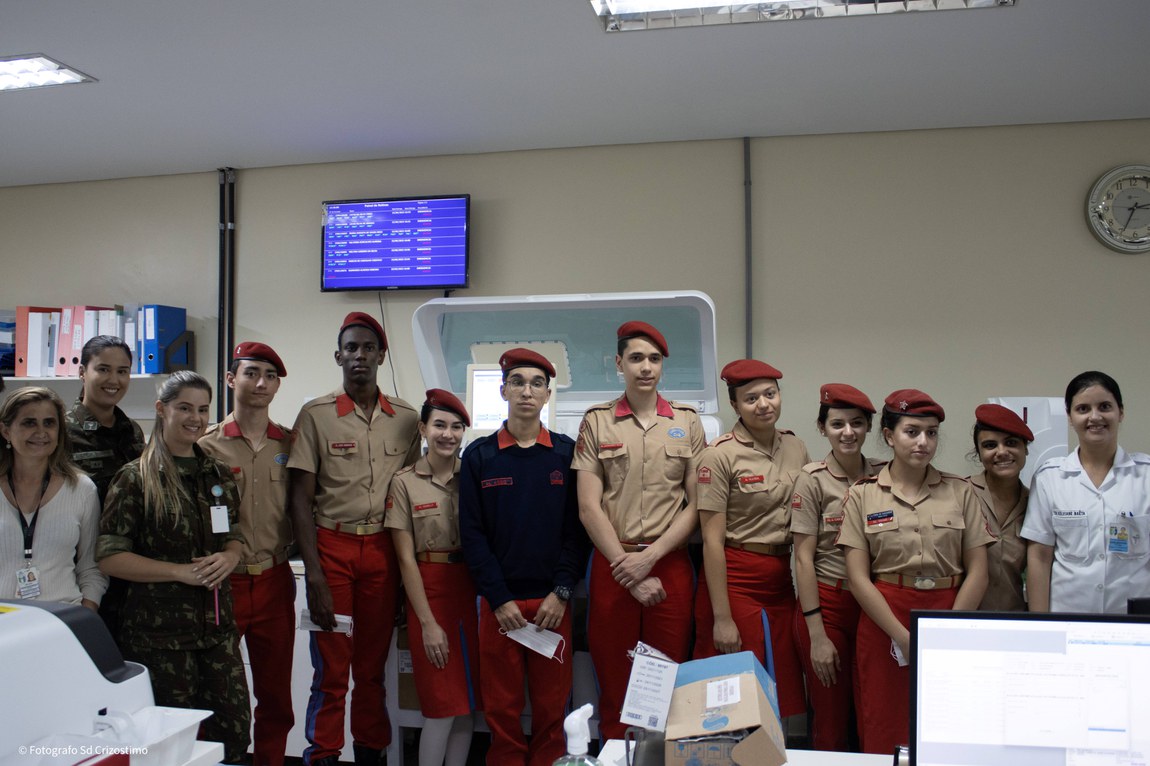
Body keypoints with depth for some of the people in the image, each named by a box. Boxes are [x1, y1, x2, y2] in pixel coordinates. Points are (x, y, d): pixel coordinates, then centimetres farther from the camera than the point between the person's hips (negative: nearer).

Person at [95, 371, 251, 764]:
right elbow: (109, 557, -10)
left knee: (234, 730, 5)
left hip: (216, 624, 5)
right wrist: (182, 572, -17)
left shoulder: (218, 475, 10)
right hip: (159, 631, -5)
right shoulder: (136, 478, -6)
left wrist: (227, 558, -4)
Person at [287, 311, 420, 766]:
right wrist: (314, 572, -11)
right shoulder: (316, 415, -2)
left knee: (373, 666, 10)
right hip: (331, 545, -2)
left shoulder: (406, 419, 6)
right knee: (331, 668, 0)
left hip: (383, 549, 2)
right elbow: (300, 497, -3)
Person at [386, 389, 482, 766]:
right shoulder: (405, 482, -3)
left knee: (469, 703, 7)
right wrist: (428, 622, -7)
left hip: (472, 590, 3)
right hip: (428, 590, -3)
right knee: (442, 705, -1)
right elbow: (406, 558, -4)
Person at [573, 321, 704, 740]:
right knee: (614, 684, 5)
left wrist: (648, 557, -8)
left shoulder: (687, 422, 7)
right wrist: (627, 569, -9)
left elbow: (696, 504, 3)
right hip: (612, 565, 0)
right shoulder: (596, 422, 4)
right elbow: (589, 507, -1)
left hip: (670, 565, 1)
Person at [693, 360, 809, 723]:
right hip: (735, 580, -5)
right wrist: (722, 618, -13)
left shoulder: (796, 447, 7)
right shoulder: (720, 455, -10)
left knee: (780, 691, 11)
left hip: (781, 580, 5)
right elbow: (712, 540, -11)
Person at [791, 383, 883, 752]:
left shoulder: (882, 476, 4)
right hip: (828, 604, -3)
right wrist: (817, 635, -11)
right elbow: (804, 557, -8)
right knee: (832, 721, 3)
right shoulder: (813, 480, -6)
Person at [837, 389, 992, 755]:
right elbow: (858, 577, -3)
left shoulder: (960, 491, 5)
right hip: (884, 623, -1)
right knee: (885, 733, 3)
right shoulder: (862, 495, 2)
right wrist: (904, 638, -11)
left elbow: (977, 572, 2)